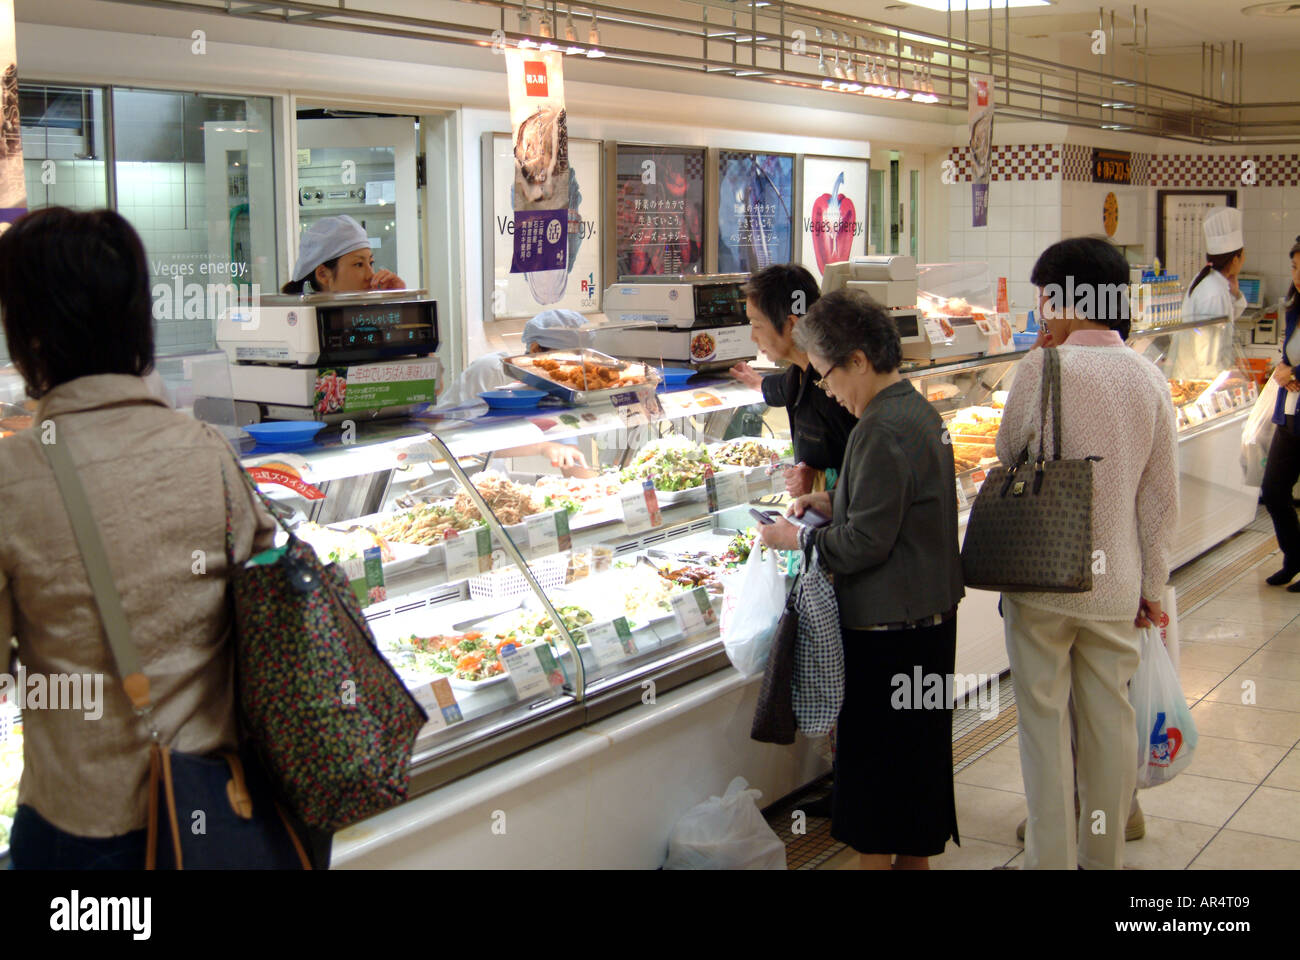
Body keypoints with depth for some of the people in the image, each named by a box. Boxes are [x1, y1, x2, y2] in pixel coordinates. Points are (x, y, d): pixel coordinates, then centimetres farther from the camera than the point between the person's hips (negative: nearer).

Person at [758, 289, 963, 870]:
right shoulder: (918, 410, 8)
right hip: (931, 613, 10)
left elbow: (866, 542, -24)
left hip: (886, 626, -10)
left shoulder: (881, 430, -22)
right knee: (918, 744, 20)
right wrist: (834, 503, 11)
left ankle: (877, 856, 13)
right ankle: (915, 853, 33)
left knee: (872, 751, 3)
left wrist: (799, 539, -11)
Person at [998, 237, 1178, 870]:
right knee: (1110, 717, 15)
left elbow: (1009, 454, 1)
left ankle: (1052, 858, 16)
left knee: (1044, 717, 8)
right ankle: (1104, 856, 28)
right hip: (1116, 581, 4)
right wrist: (1152, 583, 13)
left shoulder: (1042, 369, -15)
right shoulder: (1149, 378, -1)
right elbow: (1161, 496, 2)